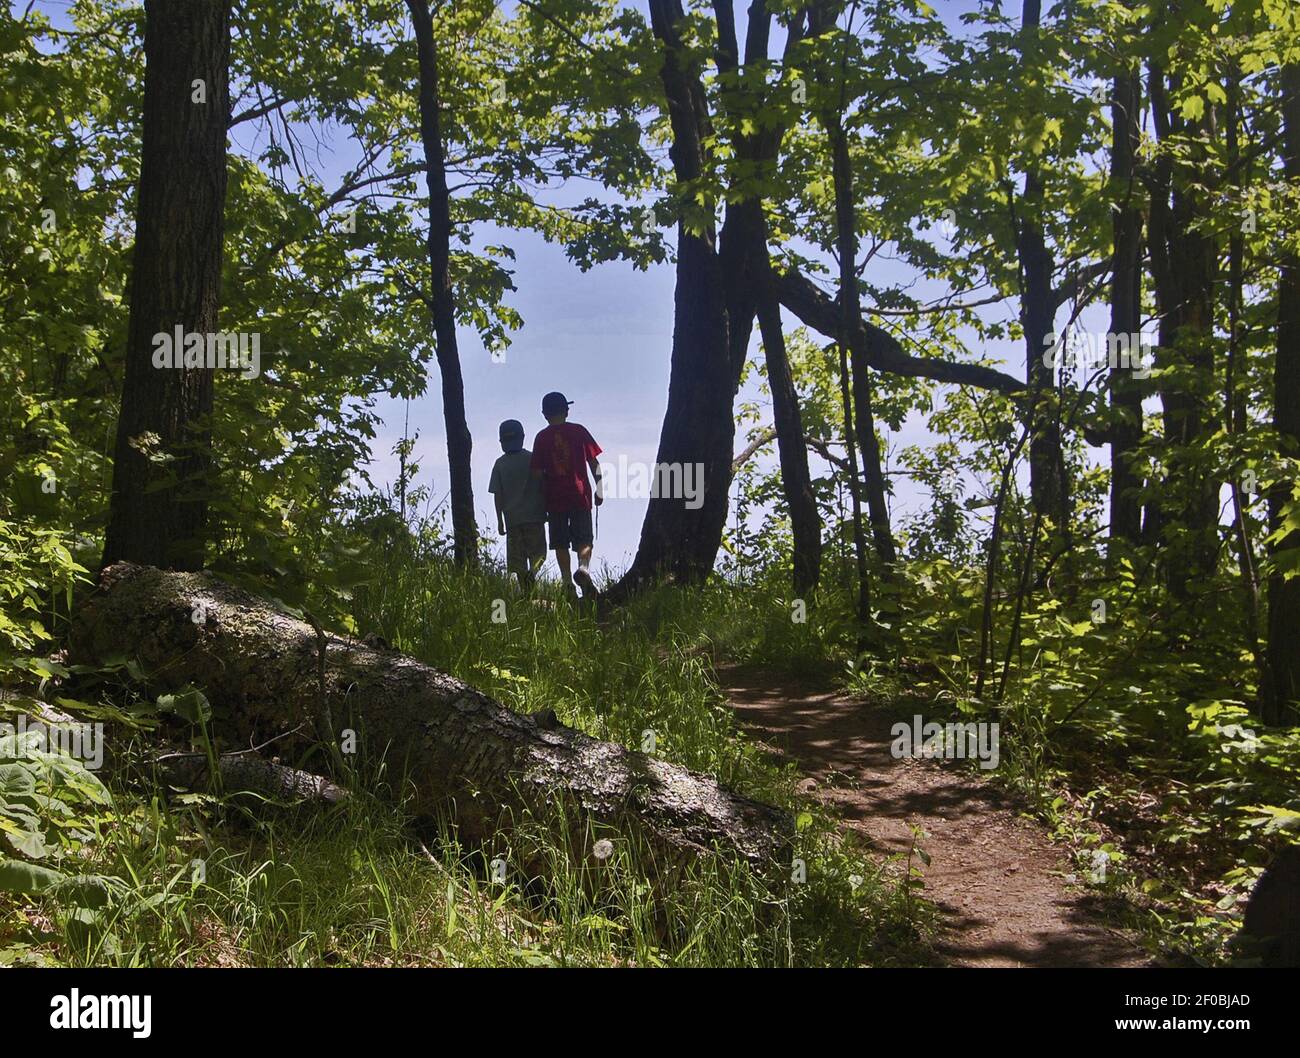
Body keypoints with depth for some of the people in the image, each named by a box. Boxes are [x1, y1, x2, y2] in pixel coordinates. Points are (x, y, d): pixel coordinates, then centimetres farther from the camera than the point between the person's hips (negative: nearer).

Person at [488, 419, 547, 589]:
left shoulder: (500, 464, 2)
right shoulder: (533, 459, -1)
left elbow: (497, 495, 1)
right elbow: (544, 488, 0)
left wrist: (500, 521, 6)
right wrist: (548, 511, 11)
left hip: (512, 518, 1)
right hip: (535, 516, -1)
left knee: (518, 557, 6)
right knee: (537, 552, 6)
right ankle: (532, 573, -23)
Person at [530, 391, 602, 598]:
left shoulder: (542, 437, 2)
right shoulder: (578, 431, 2)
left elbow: (538, 472, 0)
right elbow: (593, 462, 0)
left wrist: (542, 502, 10)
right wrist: (599, 489, 7)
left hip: (555, 498, 0)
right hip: (580, 495, 0)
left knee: (560, 543, 6)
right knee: (584, 539, 3)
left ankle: (567, 580, -1)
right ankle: (583, 567, -23)